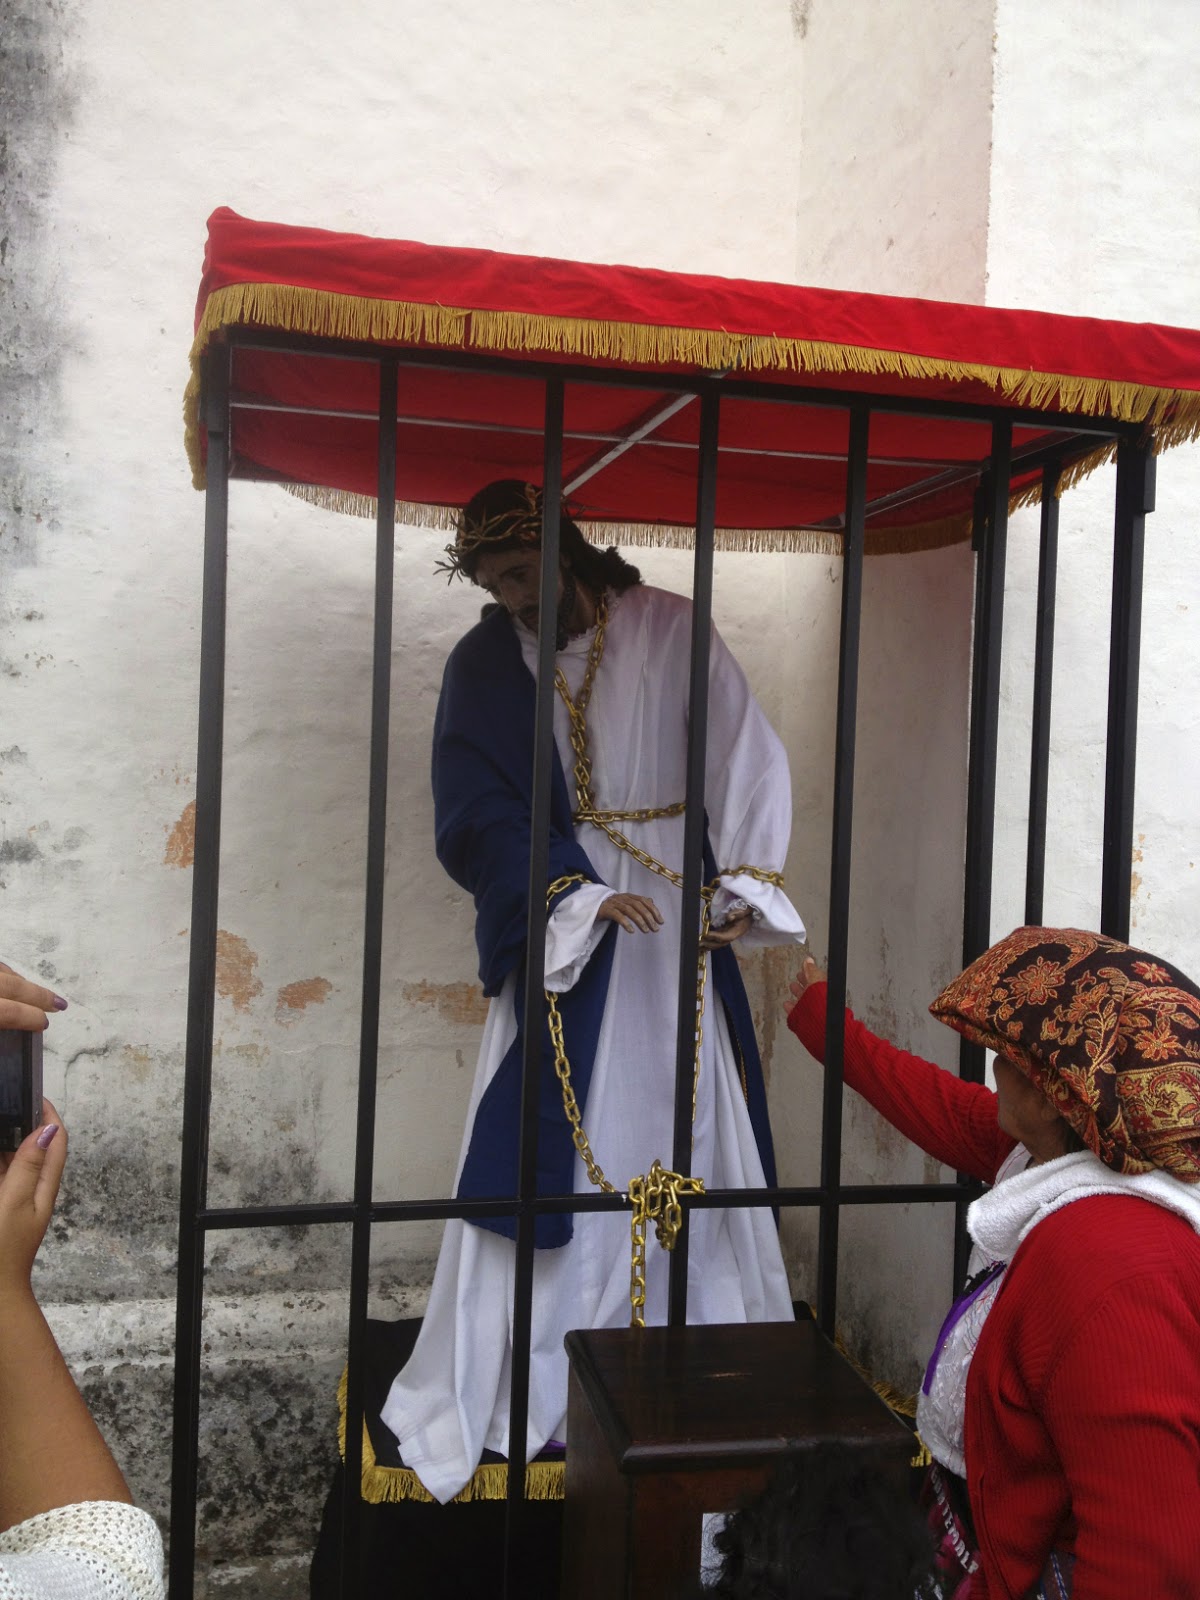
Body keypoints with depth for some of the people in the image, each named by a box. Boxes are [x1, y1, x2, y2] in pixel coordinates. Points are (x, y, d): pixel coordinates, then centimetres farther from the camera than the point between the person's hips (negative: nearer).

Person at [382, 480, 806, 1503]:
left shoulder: (668, 630, -2)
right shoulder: (482, 665, 1)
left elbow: (747, 758, -4)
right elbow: (477, 816, -5)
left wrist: (743, 887, -15)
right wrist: (579, 896, -17)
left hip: (675, 924, 1)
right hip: (556, 931, 0)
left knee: (688, 1135, 7)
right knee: (546, 1144, 0)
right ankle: (502, 1394, 13)